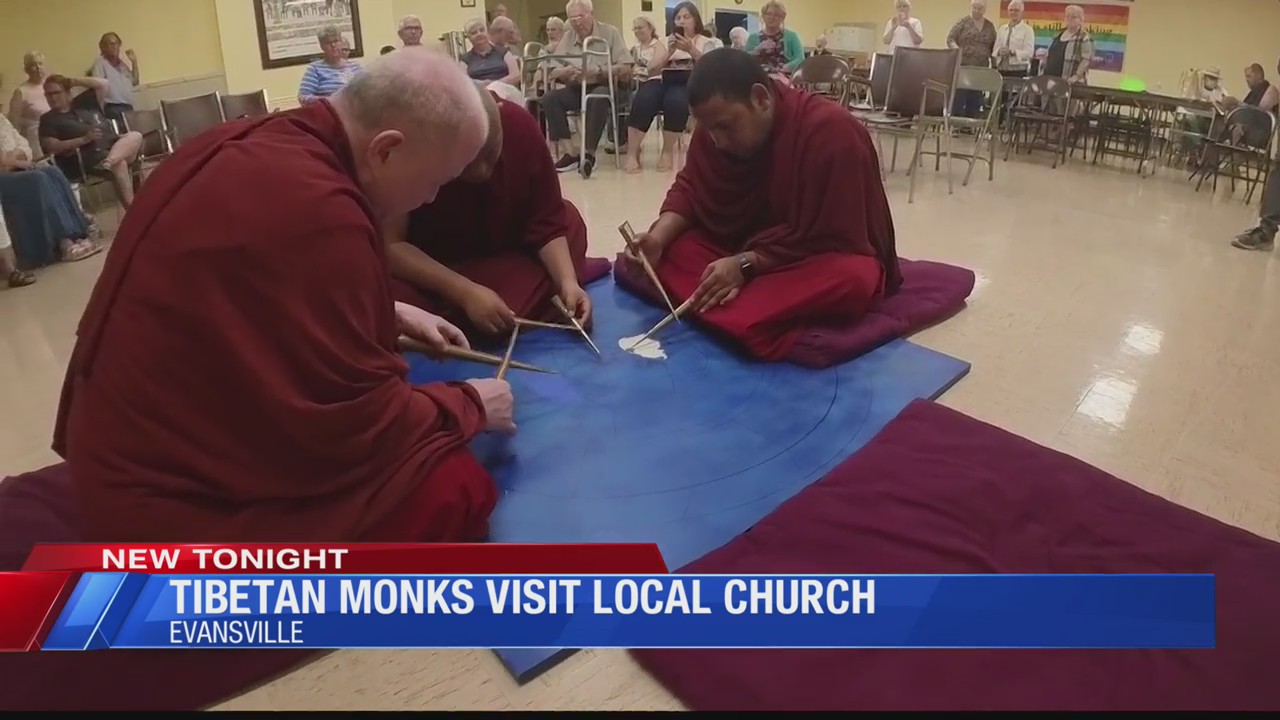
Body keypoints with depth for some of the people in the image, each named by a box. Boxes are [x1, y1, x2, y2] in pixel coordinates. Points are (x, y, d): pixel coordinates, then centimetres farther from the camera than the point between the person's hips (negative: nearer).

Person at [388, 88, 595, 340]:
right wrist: (466, 292, -36)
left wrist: (568, 281, -30)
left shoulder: (520, 126, -22)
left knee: (567, 220, -8)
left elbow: (547, 222, -15)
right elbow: (388, 244, -28)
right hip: (417, 268, -3)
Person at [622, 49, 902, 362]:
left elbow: (831, 239, -24)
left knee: (852, 279, -40)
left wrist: (746, 265, -29)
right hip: (746, 250, 5)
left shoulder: (832, 131, -25)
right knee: (665, 250, -17)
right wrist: (657, 239, -22)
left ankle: (720, 314, -36)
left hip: (823, 259, -5)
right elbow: (690, 190, -1)